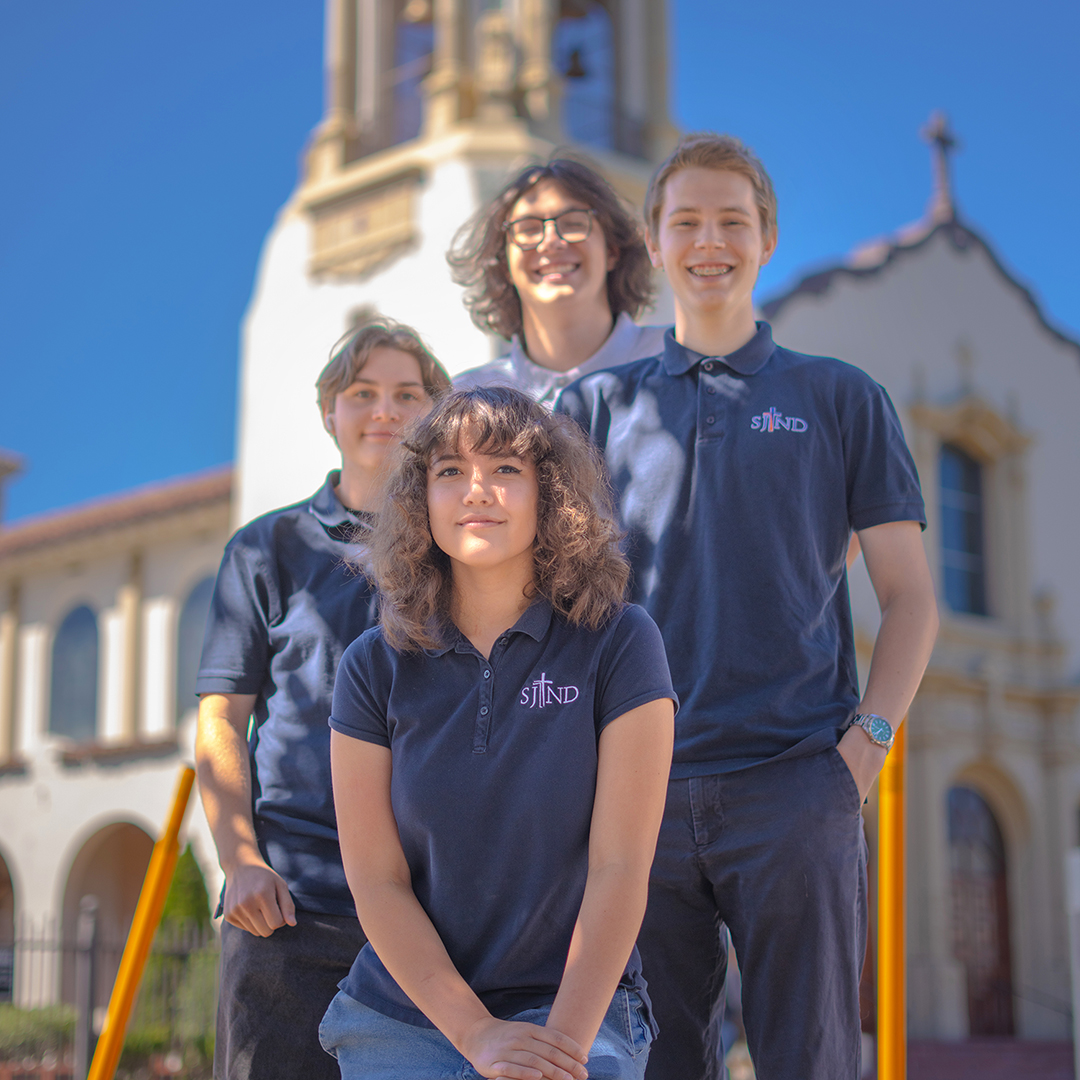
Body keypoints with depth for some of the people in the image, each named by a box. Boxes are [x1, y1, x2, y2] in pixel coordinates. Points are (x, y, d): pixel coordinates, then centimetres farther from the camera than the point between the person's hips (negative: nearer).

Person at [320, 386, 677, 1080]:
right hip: (404, 1015, 2)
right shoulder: (375, 668, 2)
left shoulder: (619, 645, -4)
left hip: (576, 1013, -2)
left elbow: (619, 867, -8)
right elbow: (375, 880, -1)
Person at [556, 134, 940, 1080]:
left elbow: (910, 595, 8)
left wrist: (868, 739, -5)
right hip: (639, 787, 2)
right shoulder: (600, 406, 13)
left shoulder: (841, 399, 10)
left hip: (795, 784, -1)